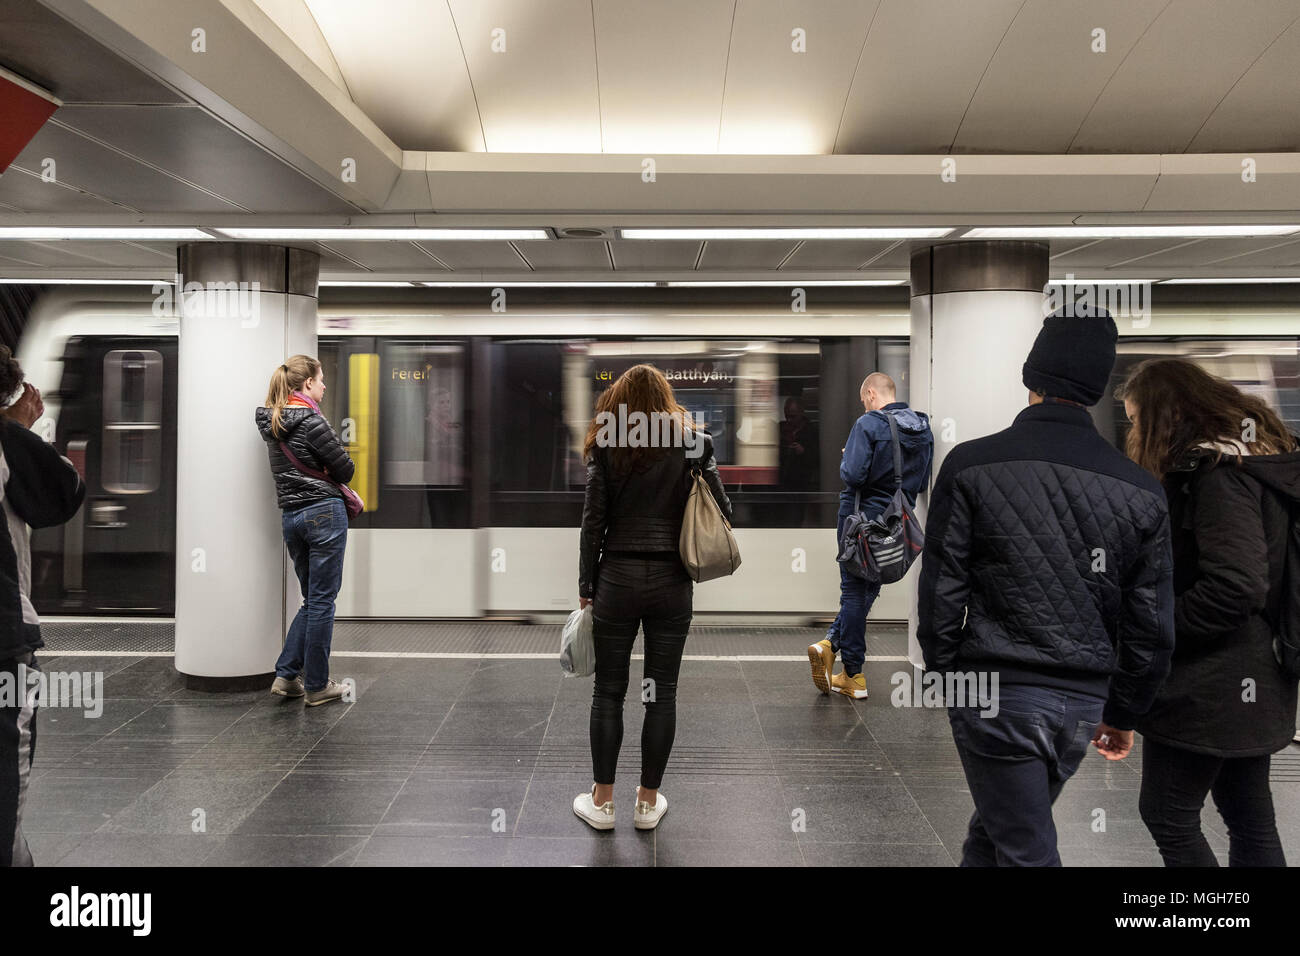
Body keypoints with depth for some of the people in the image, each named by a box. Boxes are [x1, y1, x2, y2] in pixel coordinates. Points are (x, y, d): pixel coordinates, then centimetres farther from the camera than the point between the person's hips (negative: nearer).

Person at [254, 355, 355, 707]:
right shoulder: (311, 421, -14)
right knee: (322, 601, 1)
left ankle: (286, 675, 15)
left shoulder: (271, 422, 12)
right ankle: (316, 686, 8)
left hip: (290, 516, 8)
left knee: (313, 600, 18)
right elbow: (346, 469, -9)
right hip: (324, 512, -8)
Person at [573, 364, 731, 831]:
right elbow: (722, 512, -2)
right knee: (661, 692, 10)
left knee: (609, 691, 10)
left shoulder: (606, 447, -2)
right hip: (672, 582, 1)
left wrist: (586, 588, 4)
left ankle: (602, 801, 19)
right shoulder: (692, 442, 0)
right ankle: (648, 802, 20)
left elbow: (593, 522, -3)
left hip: (617, 579, -1)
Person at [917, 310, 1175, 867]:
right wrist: (1124, 715, 16)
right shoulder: (1140, 491, -2)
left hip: (994, 696, -4)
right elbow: (1152, 628, 3)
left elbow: (940, 593, -9)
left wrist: (944, 675, 6)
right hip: (1083, 704, 4)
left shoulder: (970, 466, -12)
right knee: (994, 827, 24)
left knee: (1025, 851, 7)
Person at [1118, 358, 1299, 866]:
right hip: (1253, 682, 10)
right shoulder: (1257, 458, 12)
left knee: (1167, 815, 2)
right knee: (1250, 817, 17)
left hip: (1210, 686, -10)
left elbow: (1236, 587, -28)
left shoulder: (1219, 475, -19)